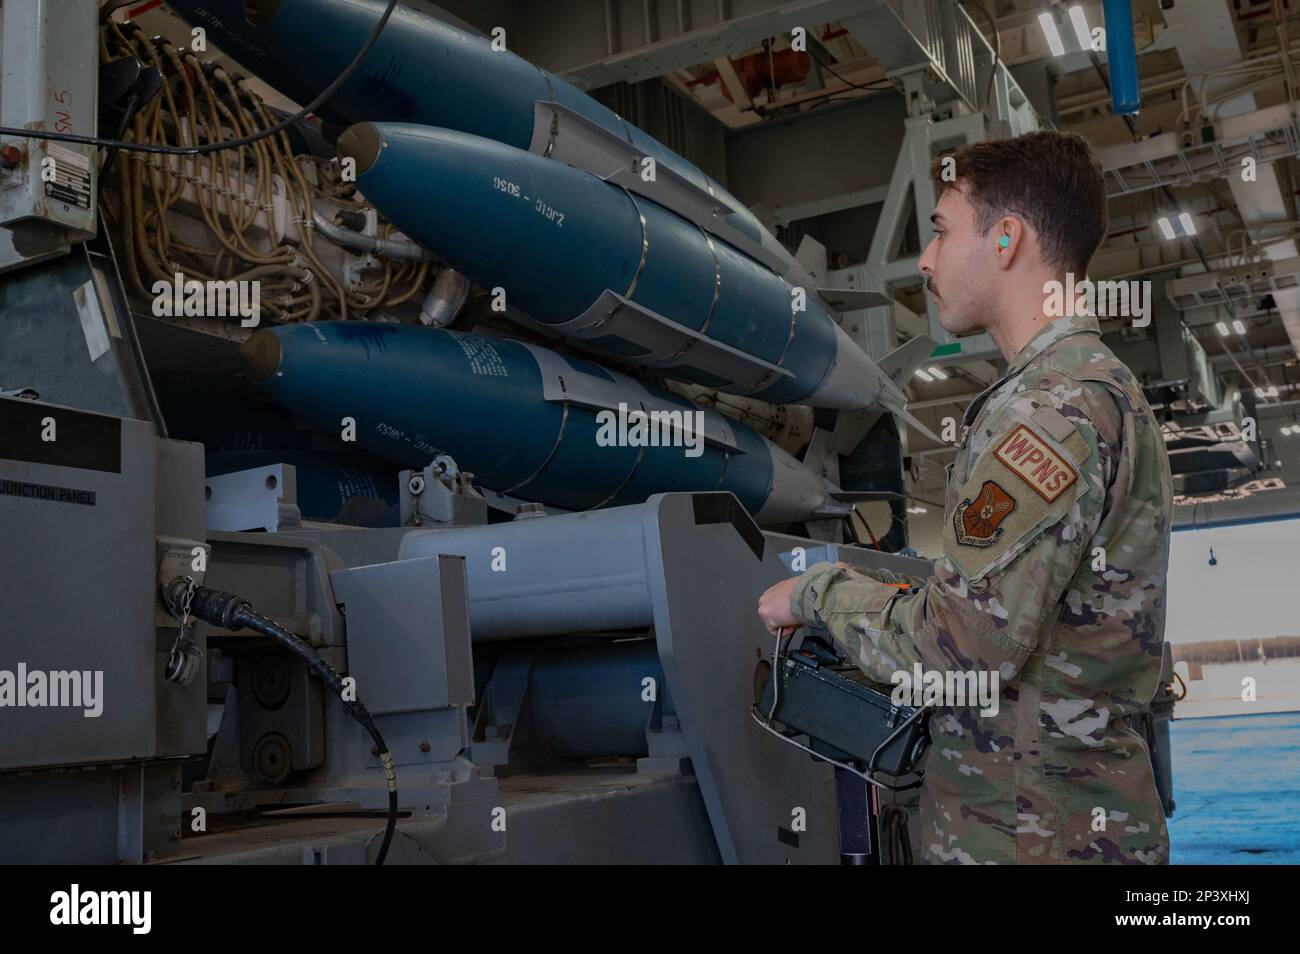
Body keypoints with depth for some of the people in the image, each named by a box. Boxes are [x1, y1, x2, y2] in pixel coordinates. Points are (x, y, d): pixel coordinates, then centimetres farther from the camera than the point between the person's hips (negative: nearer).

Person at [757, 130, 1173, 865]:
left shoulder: (1051, 407, -20)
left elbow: (957, 654, -25)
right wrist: (893, 592, 6)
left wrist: (823, 589, -10)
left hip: (1034, 836, -9)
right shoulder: (1101, 381, 13)